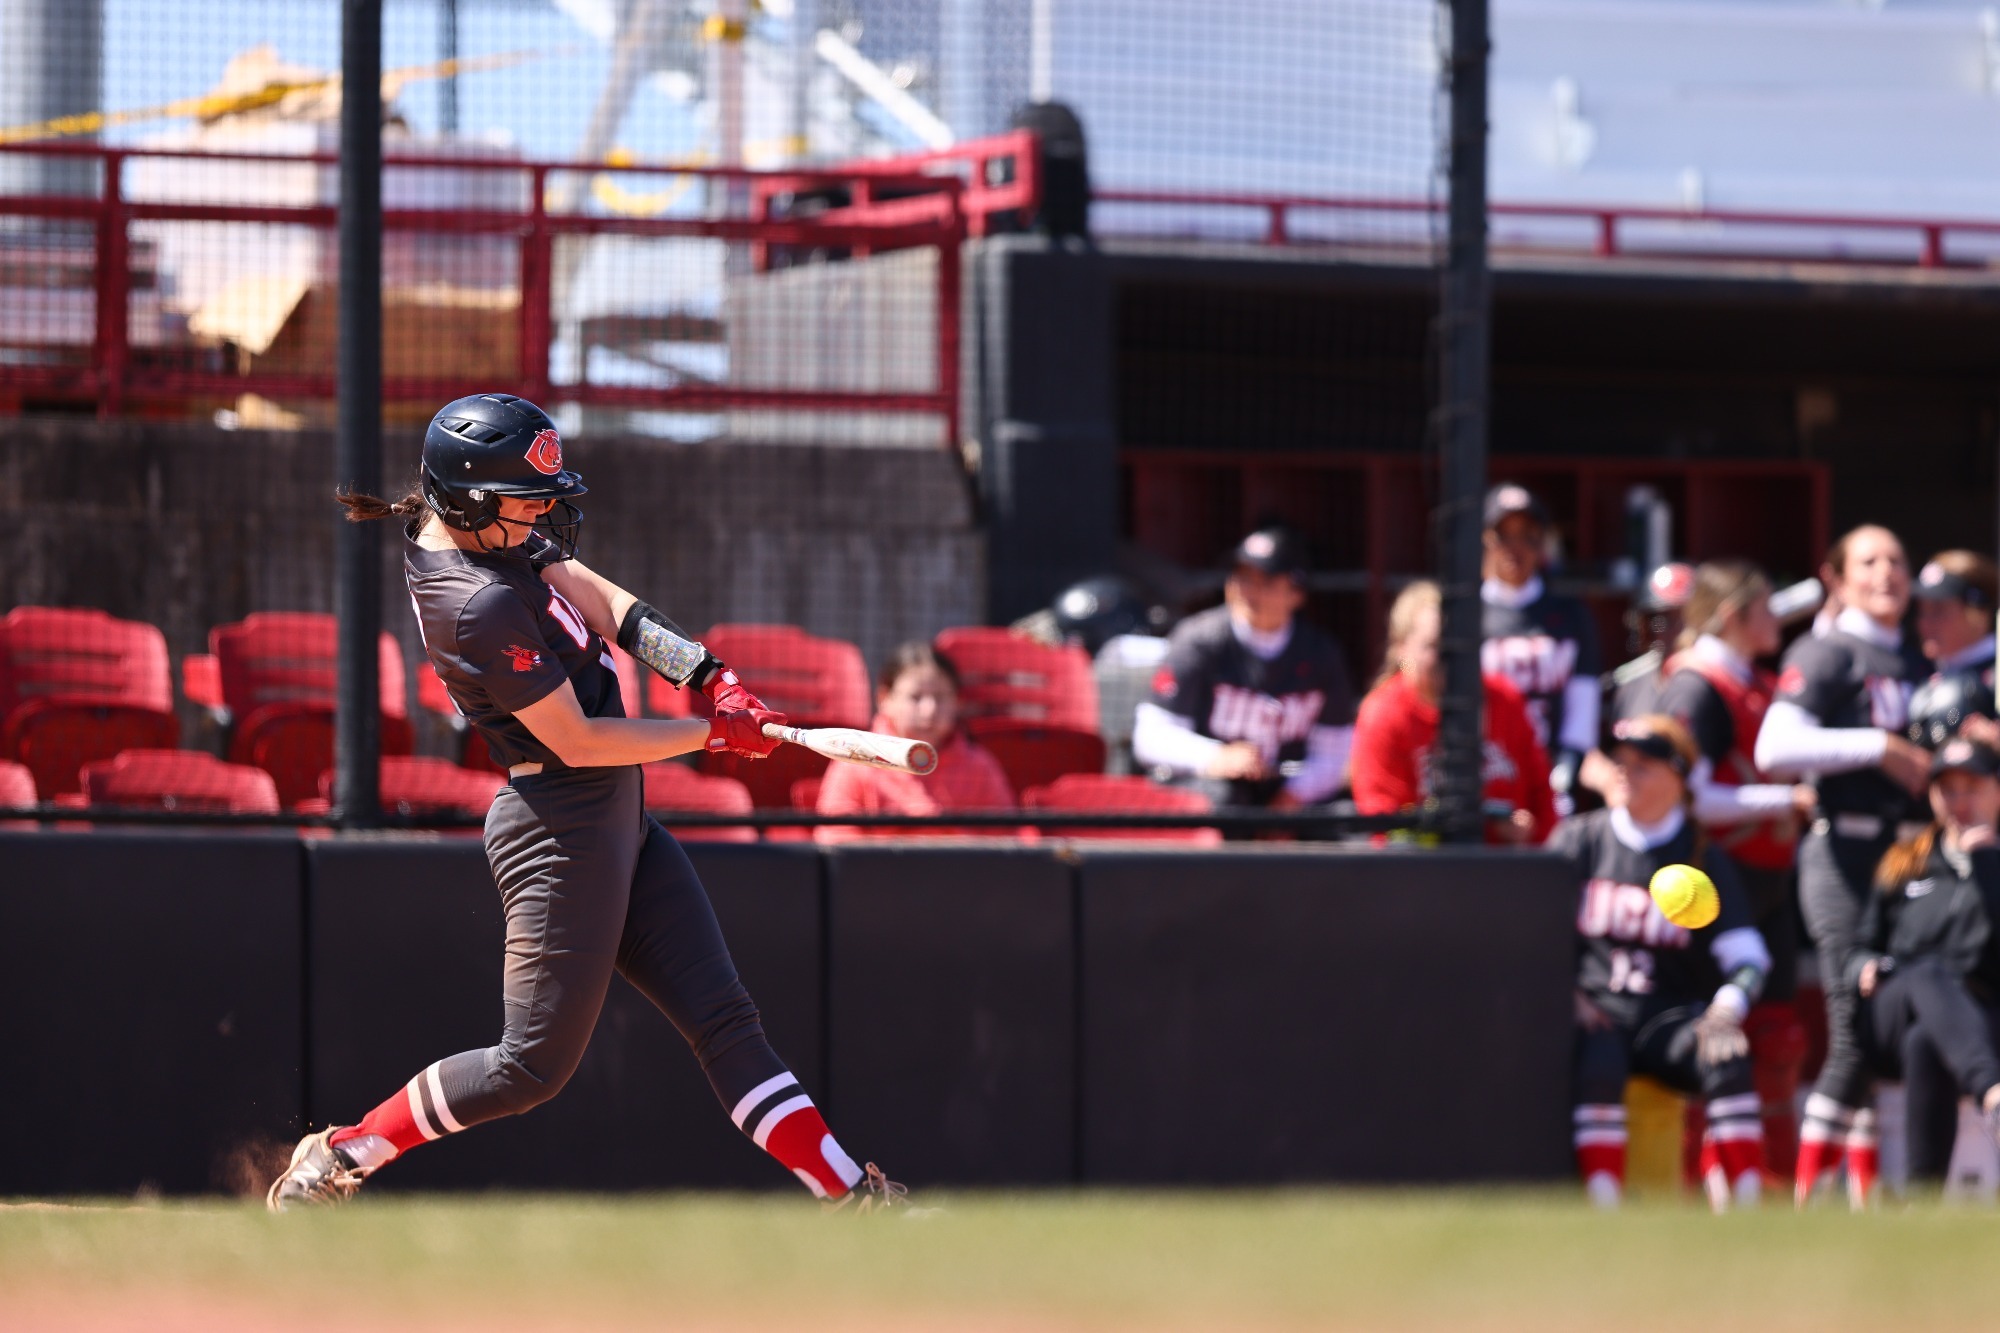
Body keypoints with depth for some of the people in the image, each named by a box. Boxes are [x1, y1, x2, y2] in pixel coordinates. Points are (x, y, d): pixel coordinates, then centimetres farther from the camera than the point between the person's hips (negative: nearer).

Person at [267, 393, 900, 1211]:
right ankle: (341, 1155, 9)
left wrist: (704, 673, -5)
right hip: (563, 829, -10)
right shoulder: (484, 607, -24)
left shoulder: (459, 527, 4)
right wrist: (716, 735, -10)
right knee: (535, 1065, -4)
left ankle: (849, 1194, 4)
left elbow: (599, 601, 8)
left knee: (723, 1019, 6)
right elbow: (577, 742, -19)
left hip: (618, 822, 10)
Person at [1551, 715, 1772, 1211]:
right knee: (1595, 1066, -35)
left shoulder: (1704, 858, 9)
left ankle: (1743, 1212, -31)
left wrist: (1726, 1007, -19)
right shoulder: (1577, 841, 10)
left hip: (1672, 1016, 1)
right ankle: (1601, 1212, -36)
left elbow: (1747, 956, 1)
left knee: (1726, 1057, -30)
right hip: (1598, 1012, -1)